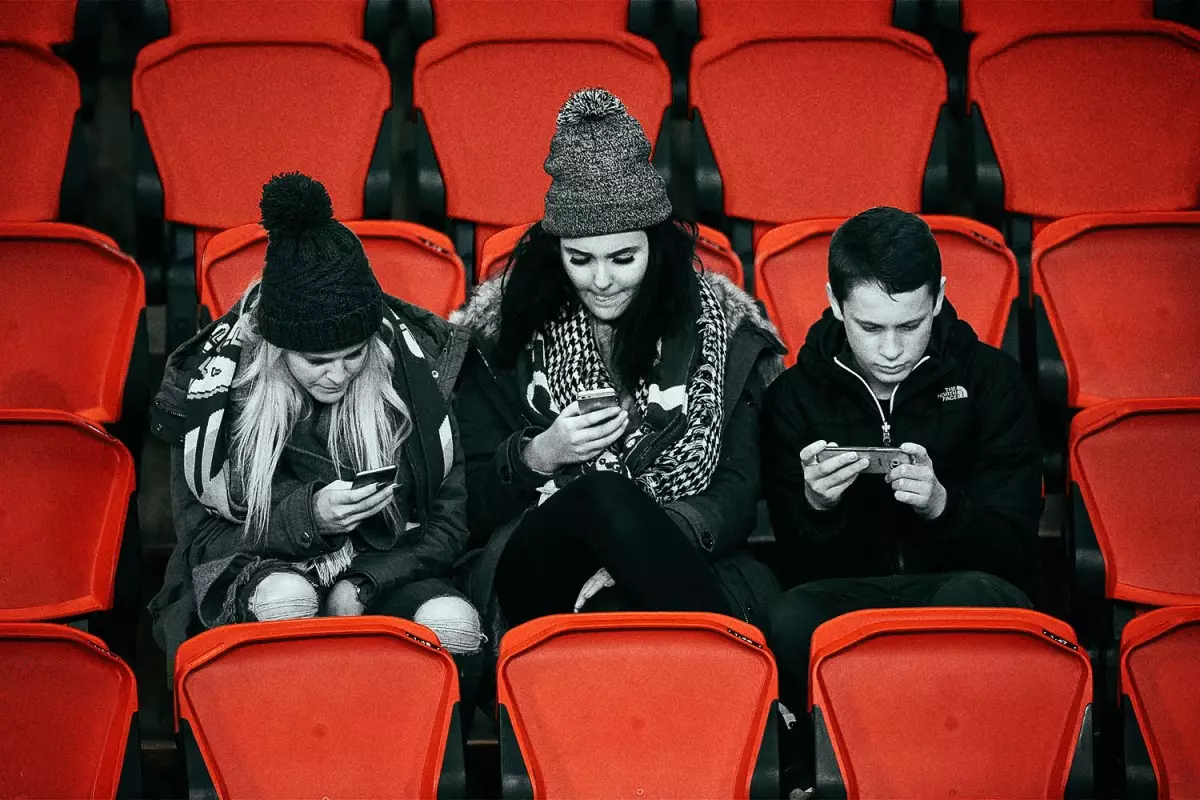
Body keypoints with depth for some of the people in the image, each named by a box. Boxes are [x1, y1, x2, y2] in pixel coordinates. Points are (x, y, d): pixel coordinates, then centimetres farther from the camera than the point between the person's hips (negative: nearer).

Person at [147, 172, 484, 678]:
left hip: (383, 571, 2)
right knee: (287, 598, -38)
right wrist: (308, 516, -23)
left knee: (455, 624, -31)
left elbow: (451, 520, -2)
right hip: (255, 573, -2)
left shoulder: (411, 366, -9)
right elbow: (203, 536, -5)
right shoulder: (214, 380, -12)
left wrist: (361, 585, -16)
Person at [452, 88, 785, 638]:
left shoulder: (721, 331, 10)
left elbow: (739, 496, 2)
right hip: (535, 573, 1)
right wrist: (536, 458, -11)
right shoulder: (504, 338, 10)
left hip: (677, 569, -1)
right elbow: (471, 508, 10)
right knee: (604, 495, -35)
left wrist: (646, 548, -17)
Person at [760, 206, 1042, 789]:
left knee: (980, 596, -38)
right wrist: (816, 505, -19)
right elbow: (801, 565, 5)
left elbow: (1014, 551, 0)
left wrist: (941, 504, -21)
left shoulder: (991, 379, 5)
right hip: (846, 598, 1)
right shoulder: (794, 396, 6)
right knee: (792, 618, -36)